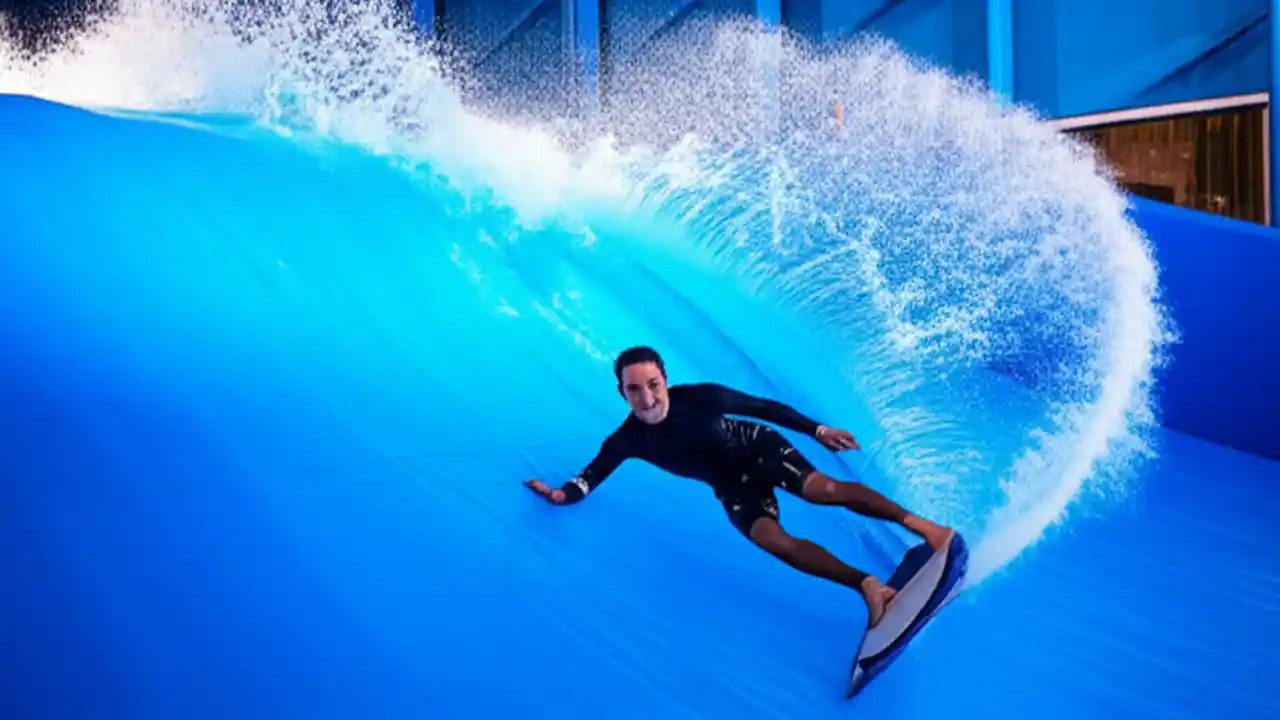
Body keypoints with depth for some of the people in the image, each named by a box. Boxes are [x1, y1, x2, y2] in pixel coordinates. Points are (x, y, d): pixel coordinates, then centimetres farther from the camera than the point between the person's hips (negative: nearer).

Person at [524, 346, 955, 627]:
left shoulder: (699, 397, -25)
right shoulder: (628, 440, -18)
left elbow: (763, 407, -13)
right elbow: (592, 475, -6)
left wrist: (817, 431, -9)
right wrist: (561, 493, -27)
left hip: (763, 450, -2)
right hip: (734, 488, 2)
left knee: (827, 489, -27)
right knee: (774, 542, -23)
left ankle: (919, 525, -25)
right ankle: (868, 586, -28)